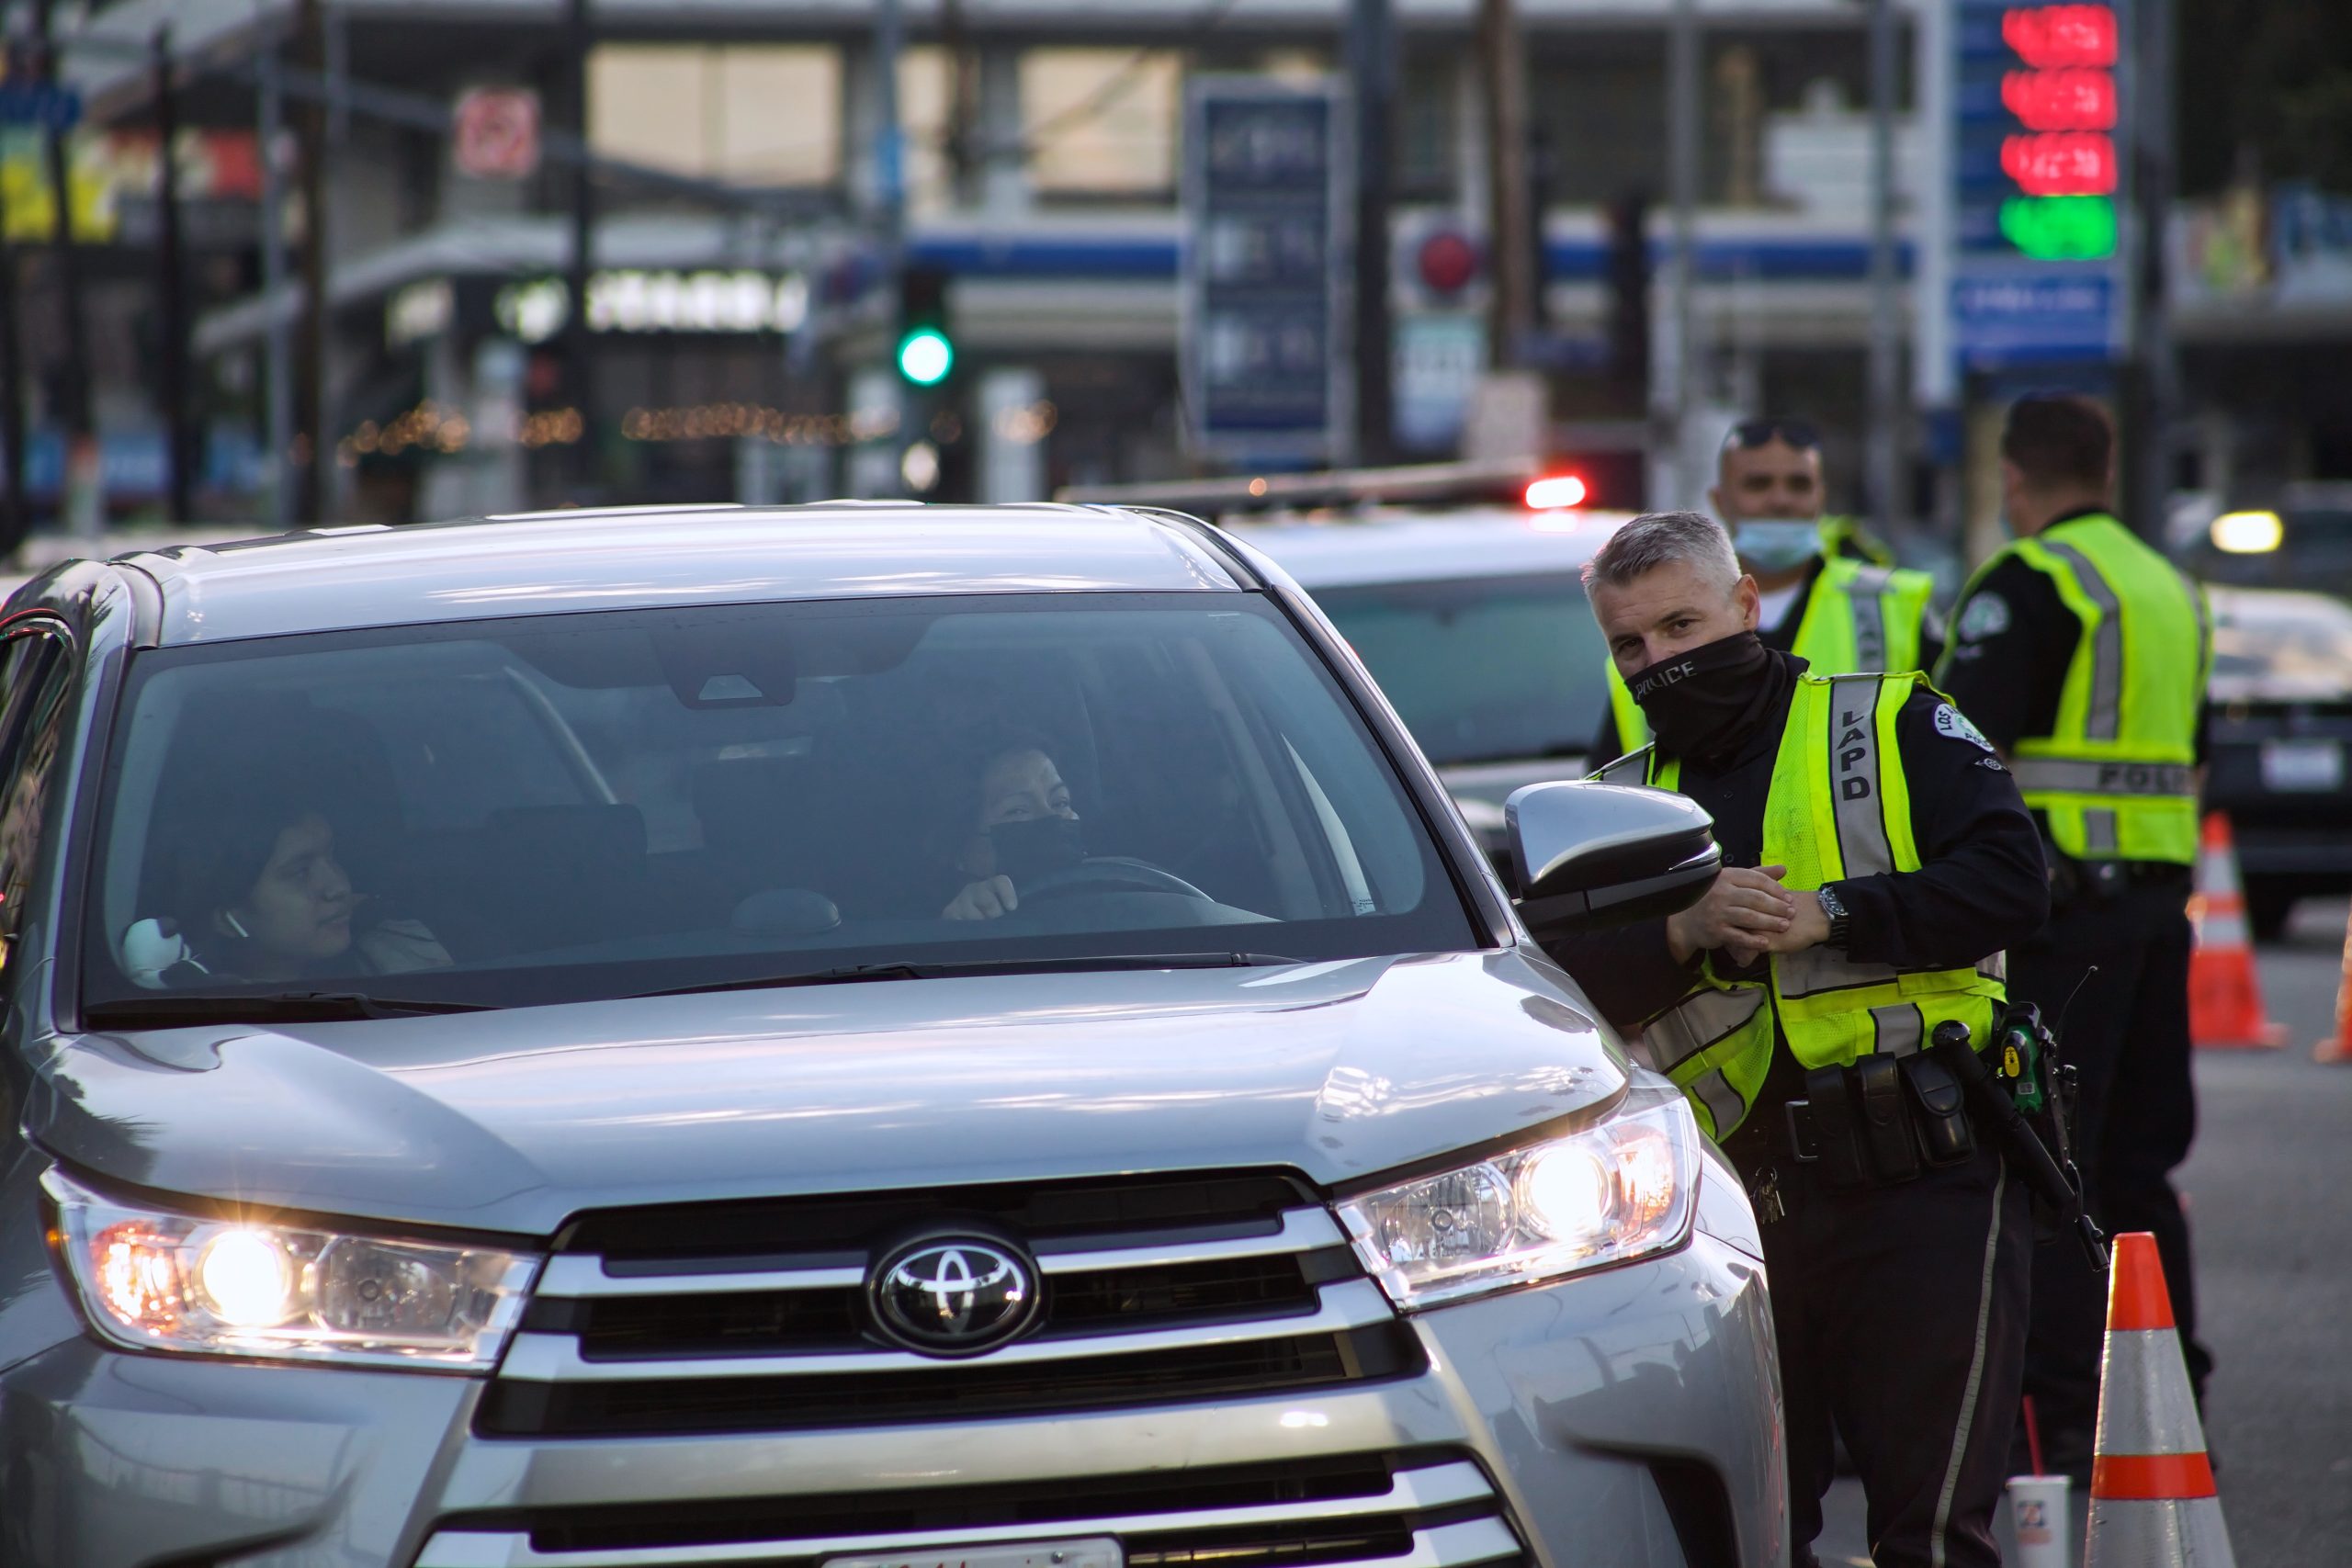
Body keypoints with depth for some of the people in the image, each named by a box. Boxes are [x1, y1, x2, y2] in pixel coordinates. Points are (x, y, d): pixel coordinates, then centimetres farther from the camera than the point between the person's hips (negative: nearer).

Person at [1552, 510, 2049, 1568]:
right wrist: (1683, 934, -13)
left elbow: (2011, 881, -7)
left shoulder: (1893, 727, 6)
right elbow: (1566, 985, 3)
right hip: (1742, 1201, 4)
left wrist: (1829, 916, -15)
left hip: (1923, 1183, -4)